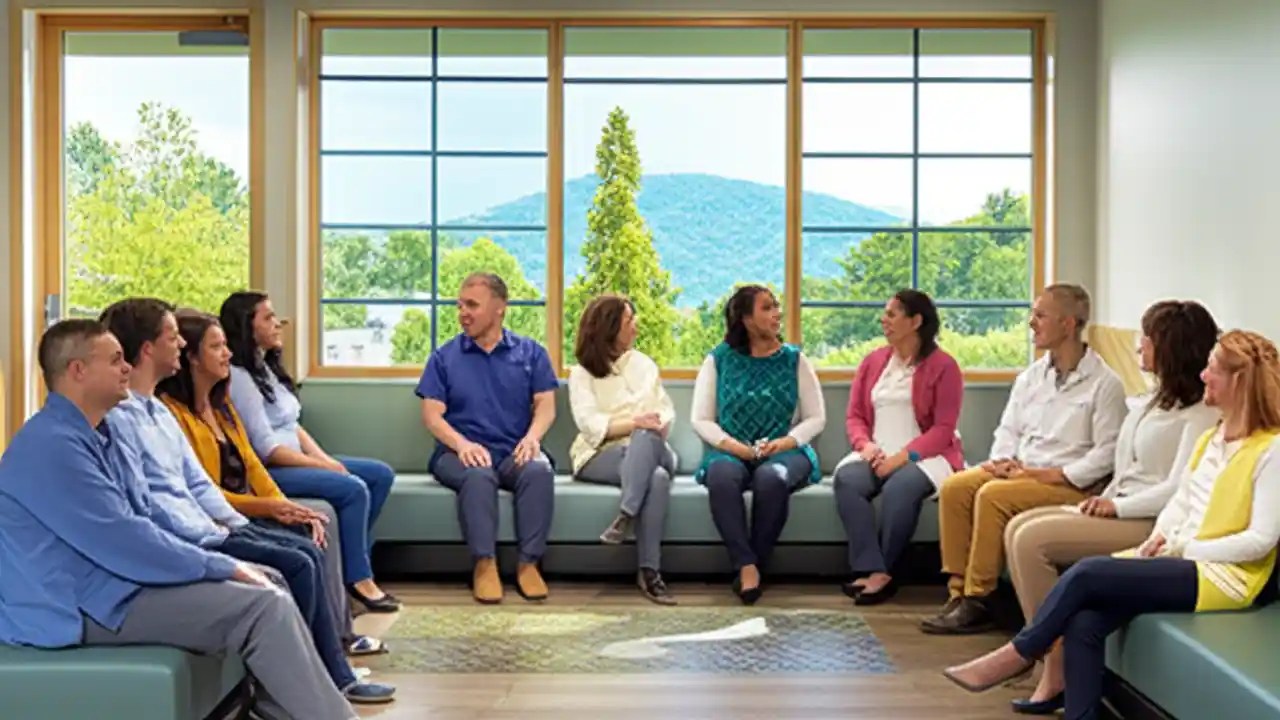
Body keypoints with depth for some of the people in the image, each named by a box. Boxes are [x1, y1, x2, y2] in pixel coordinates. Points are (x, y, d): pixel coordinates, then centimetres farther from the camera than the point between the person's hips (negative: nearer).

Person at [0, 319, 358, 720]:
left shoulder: (96, 435, 12)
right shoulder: (54, 445, -20)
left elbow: (140, 522, 15)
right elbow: (125, 542, -24)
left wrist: (218, 564, 2)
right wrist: (222, 567, -15)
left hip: (112, 578, 10)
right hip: (89, 604, -10)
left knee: (266, 585, 7)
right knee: (266, 607, -17)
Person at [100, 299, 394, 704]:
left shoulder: (158, 409, 16)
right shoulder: (118, 417, -17)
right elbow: (146, 504, -21)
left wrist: (237, 524, 6)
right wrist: (215, 537, -16)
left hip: (201, 527, 10)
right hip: (181, 540, -10)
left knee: (307, 552, 4)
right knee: (296, 565, -13)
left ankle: (336, 678, 7)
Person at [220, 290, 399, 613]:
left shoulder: (266, 367, 15)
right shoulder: (238, 377, -14)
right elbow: (266, 448, -19)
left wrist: (326, 459, -1)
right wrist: (320, 466, -14)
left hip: (296, 460, 10)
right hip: (267, 471, -10)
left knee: (381, 474, 2)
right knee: (353, 489, -25)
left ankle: (353, 559, 4)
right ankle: (357, 579, -13)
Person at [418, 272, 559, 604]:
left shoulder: (531, 352, 12)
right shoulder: (444, 357, 10)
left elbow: (546, 404, 3)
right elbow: (432, 415, 1)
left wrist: (532, 436, -19)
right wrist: (462, 444, -19)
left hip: (514, 452, 1)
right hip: (461, 452, -1)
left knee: (540, 470, -33)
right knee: (478, 475, -36)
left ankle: (529, 563, -27)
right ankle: (484, 564, -31)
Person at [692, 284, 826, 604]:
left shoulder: (794, 359, 9)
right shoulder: (719, 360, 7)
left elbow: (816, 418, 6)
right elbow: (701, 420, 4)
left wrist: (787, 441, -12)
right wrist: (730, 444, -14)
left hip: (784, 451, 0)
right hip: (731, 451, 0)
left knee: (771, 478, -37)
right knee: (722, 477, -36)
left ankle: (755, 564, -22)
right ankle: (746, 564, -31)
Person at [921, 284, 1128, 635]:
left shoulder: (1103, 383, -7)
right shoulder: (1032, 375, 14)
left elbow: (1107, 453, -13)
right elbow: (1009, 428, 19)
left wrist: (1051, 475, -17)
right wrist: (1003, 460, -3)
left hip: (1070, 485, -7)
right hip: (1019, 470, 7)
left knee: (993, 496, -29)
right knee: (954, 487, -15)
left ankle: (977, 602, -20)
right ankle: (959, 592, -15)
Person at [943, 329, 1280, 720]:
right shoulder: (1211, 438, 15)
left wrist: (1185, 548, -13)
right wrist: (1161, 536, -3)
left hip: (1225, 574, -7)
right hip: (1183, 557, 8)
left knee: (1086, 574, -21)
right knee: (1084, 621, -19)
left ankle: (1017, 655, -2)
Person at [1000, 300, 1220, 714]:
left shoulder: (1201, 412, -10)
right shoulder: (1155, 400, 19)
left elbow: (1178, 489, -20)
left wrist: (1116, 506, -14)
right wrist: (1104, 501, 4)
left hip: (1150, 523, -10)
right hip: (1119, 510, 10)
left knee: (1032, 540, -22)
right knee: (1019, 528, -8)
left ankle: (1055, 668, -12)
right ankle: (1052, 660, -13)